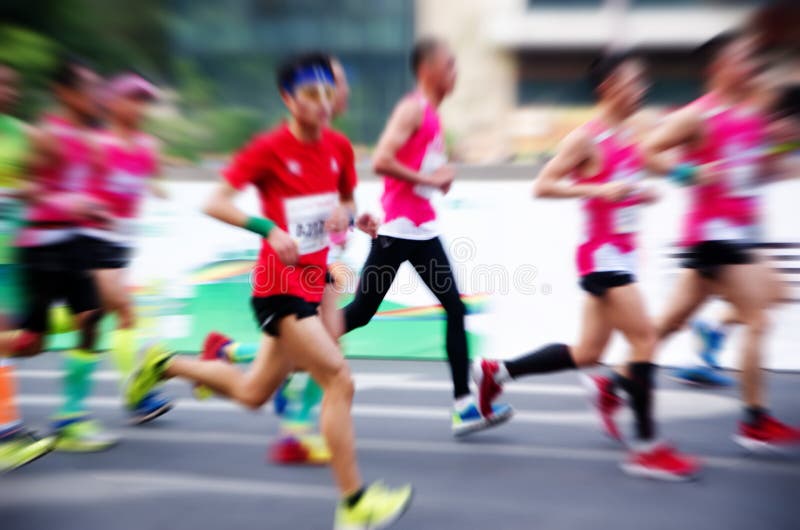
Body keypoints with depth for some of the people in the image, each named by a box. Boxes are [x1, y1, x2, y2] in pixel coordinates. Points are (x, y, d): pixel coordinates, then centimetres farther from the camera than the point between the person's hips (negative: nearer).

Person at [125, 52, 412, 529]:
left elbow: (348, 199, 19)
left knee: (252, 394, 19)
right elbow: (215, 204, -13)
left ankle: (165, 365, 41)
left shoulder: (337, 147, 6)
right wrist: (269, 228, -27)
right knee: (339, 378, -15)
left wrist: (346, 213, -5)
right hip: (280, 288, -7)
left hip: (313, 281, 8)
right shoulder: (269, 148, -12)